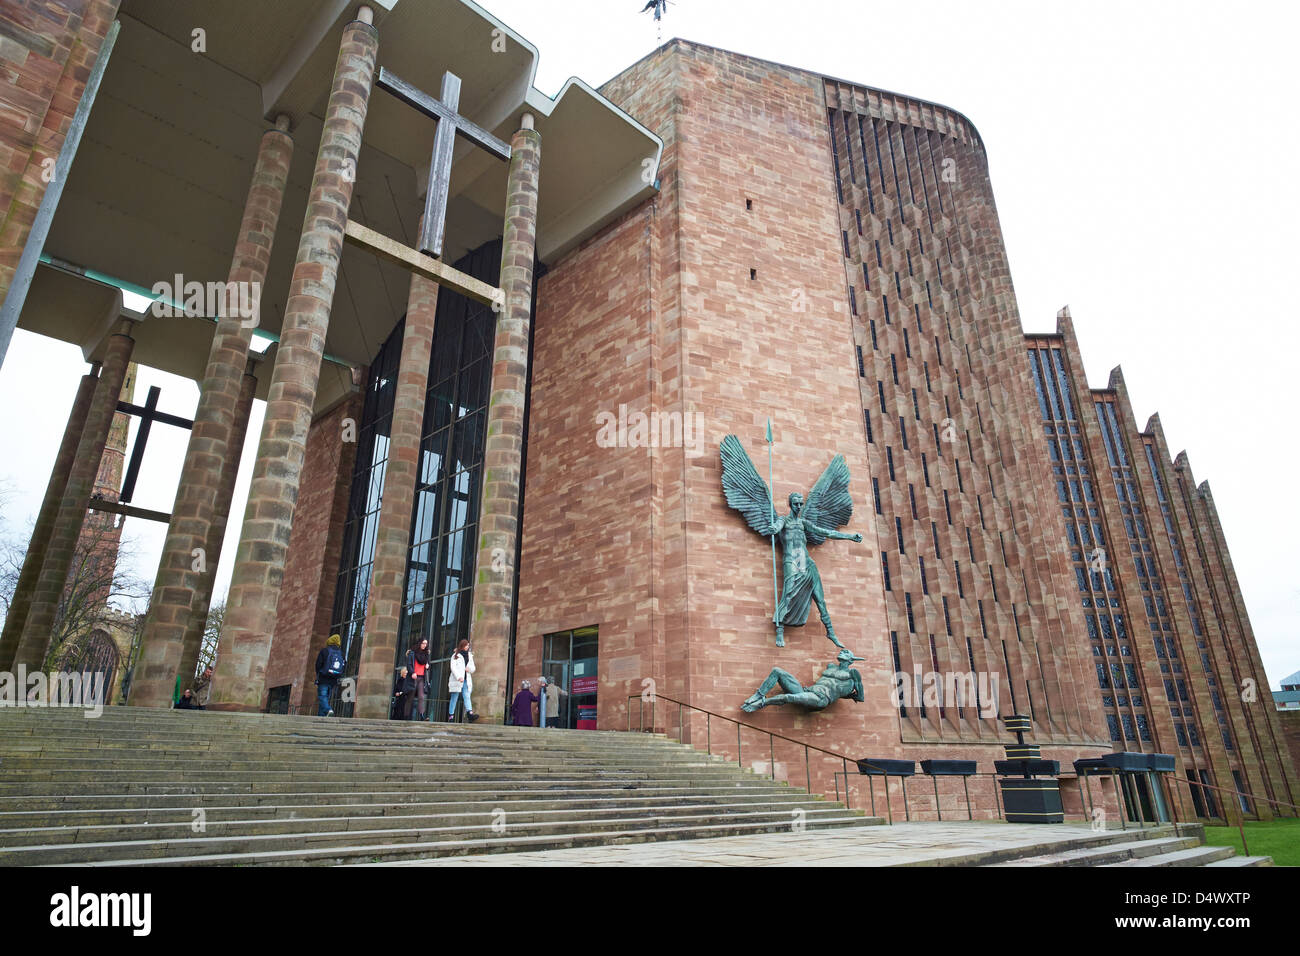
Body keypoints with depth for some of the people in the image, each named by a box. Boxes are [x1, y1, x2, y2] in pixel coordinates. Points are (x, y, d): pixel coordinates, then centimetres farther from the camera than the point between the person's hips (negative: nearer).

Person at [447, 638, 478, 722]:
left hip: (466, 680, 4)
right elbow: (453, 667, -9)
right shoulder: (455, 656, 2)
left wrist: (469, 668, -4)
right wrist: (459, 677, -21)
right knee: (454, 698, 1)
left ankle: (470, 713, -25)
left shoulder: (470, 656, 17)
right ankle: (451, 716, 7)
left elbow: (473, 668, 21)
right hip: (456, 680, -3)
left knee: (467, 696, -11)